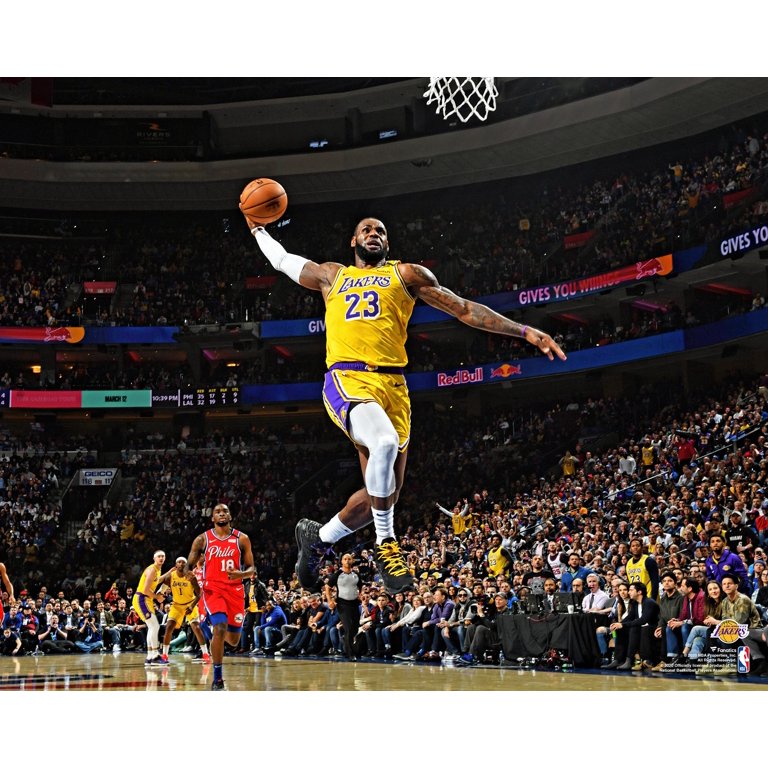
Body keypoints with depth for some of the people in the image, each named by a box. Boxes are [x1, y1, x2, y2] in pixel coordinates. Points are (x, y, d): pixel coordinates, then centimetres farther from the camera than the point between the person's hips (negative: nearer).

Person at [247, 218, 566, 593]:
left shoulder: (406, 274, 19)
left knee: (386, 493, 2)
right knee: (385, 442, -34)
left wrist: (524, 331, 7)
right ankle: (385, 544, -16)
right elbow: (282, 259, 40)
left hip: (392, 386, 2)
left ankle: (318, 537, 29)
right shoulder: (332, 275, 23)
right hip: (346, 380, -2)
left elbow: (464, 308, 14)